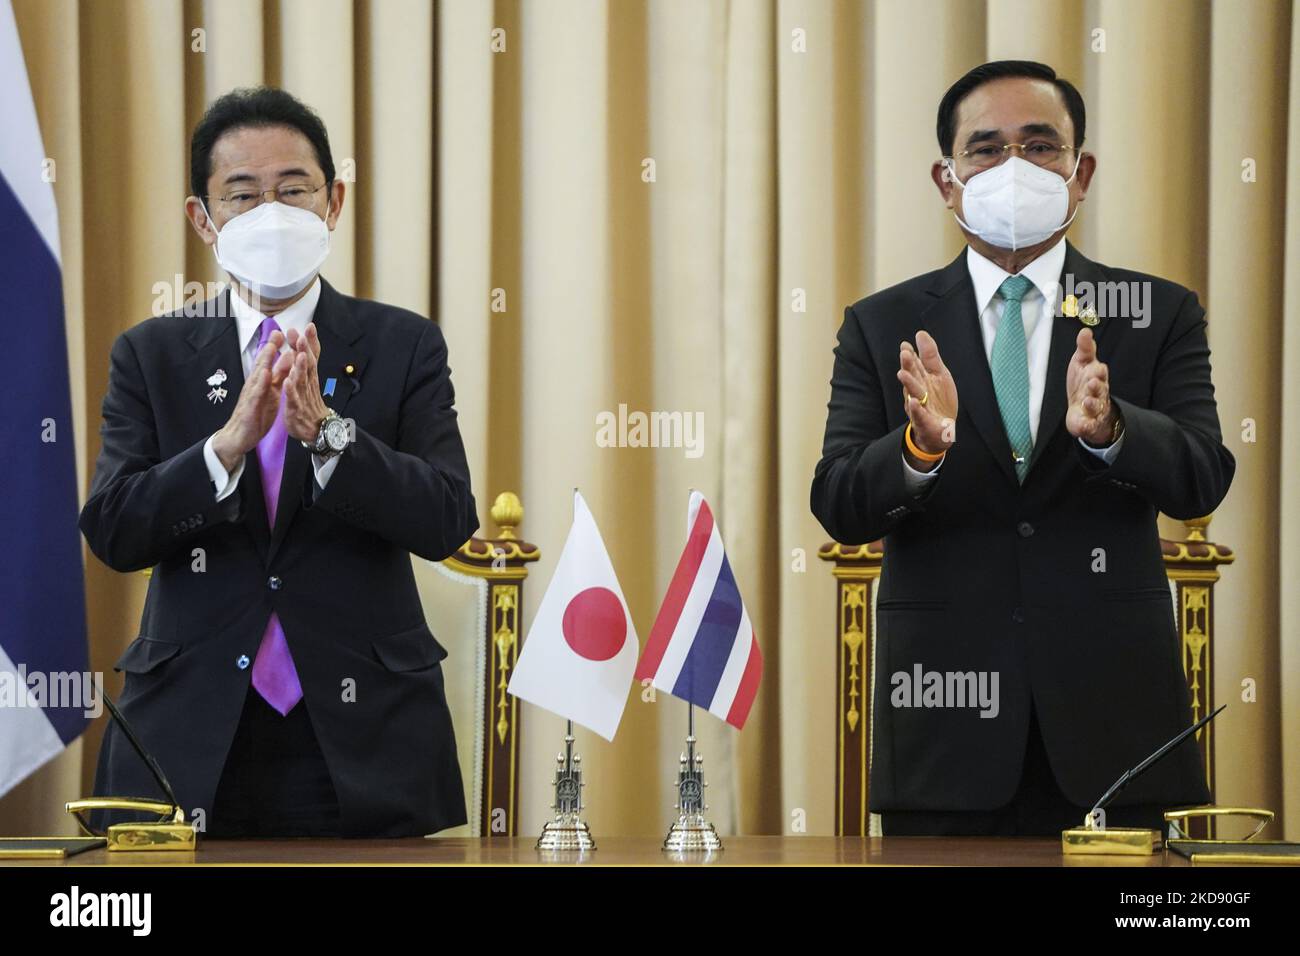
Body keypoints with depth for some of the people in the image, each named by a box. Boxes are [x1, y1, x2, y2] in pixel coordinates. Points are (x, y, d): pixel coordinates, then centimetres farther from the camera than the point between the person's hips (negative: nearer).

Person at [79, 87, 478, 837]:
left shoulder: (403, 346, 5)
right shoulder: (150, 355, 8)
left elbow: (448, 522, -7)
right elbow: (112, 532, -4)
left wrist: (324, 432, -21)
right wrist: (231, 442, -19)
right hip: (194, 744, 1)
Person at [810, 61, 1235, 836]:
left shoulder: (1159, 314, 6)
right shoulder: (882, 328, 7)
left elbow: (1202, 479, -5)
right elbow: (838, 507, -2)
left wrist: (1107, 427, -26)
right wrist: (919, 448, -23)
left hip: (1110, 717, 0)